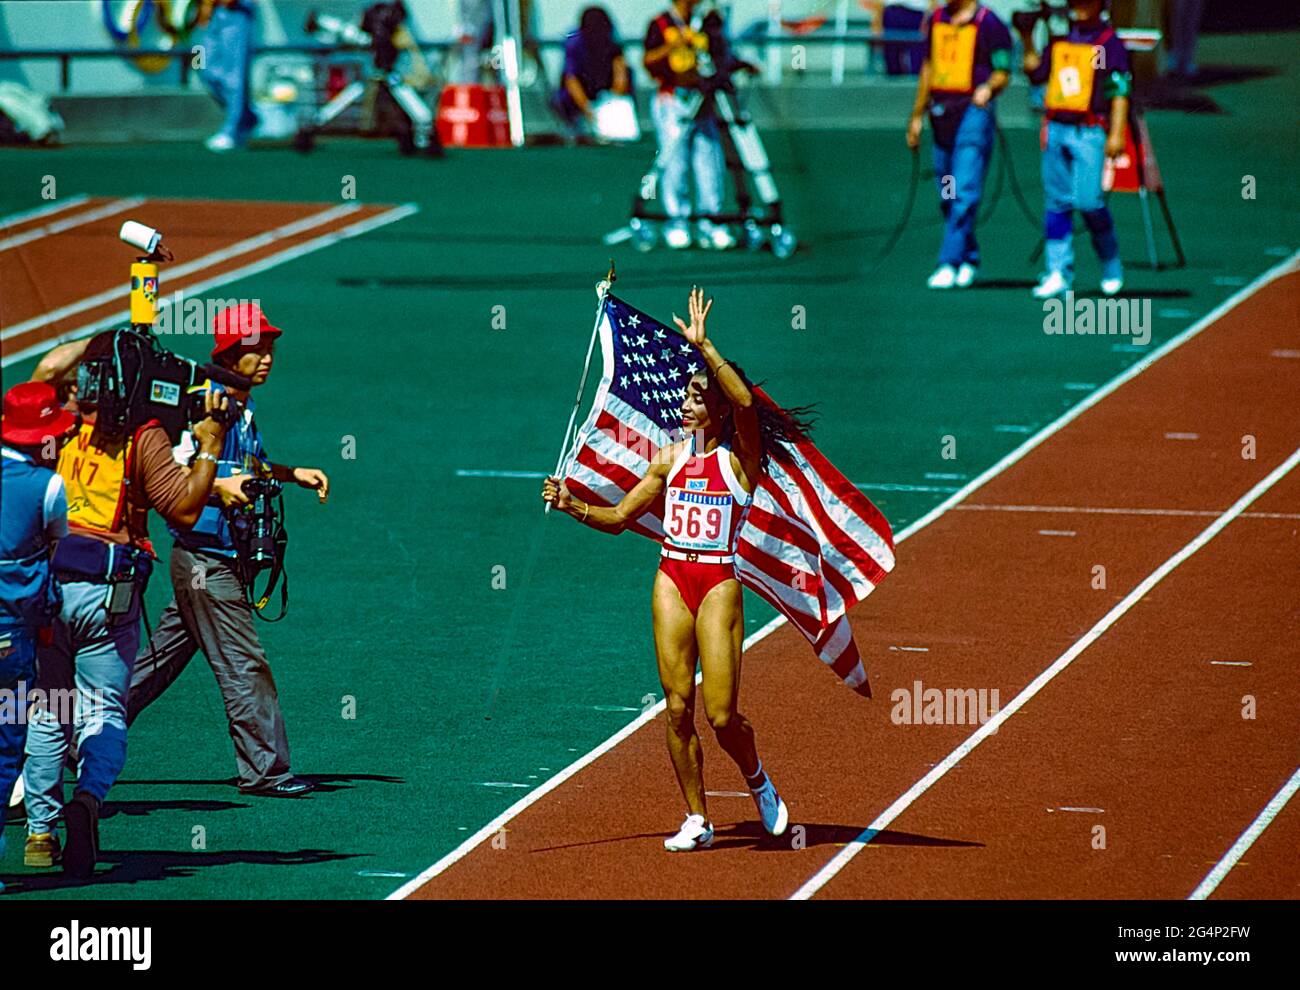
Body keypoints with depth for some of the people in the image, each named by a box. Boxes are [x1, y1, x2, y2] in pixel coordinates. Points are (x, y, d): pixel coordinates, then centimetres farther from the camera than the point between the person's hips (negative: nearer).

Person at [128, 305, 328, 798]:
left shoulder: (244, 409, 14)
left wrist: (293, 474, 17)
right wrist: (218, 485, -31)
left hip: (223, 560, 10)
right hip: (206, 562, -10)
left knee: (161, 658, 14)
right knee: (245, 666, -7)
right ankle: (264, 769, -2)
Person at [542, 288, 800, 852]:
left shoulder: (741, 457, -5)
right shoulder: (672, 457, 9)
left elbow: (745, 402, -27)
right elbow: (618, 518, 14)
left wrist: (703, 346, -29)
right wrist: (571, 507, -4)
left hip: (719, 583, -4)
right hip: (672, 579, 4)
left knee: (721, 715, -8)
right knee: (678, 708, 0)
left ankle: (758, 782, 23)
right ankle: (696, 820, 8)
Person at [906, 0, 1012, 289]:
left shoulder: (988, 24, -5)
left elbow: (1003, 71, -6)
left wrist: (989, 87, -28)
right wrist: (917, 116, 25)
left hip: (973, 111, -7)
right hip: (941, 113, 7)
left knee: (964, 192, -12)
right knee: (947, 195, 9)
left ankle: (949, 263, -14)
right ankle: (969, 261, 19)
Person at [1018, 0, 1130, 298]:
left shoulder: (1109, 42, -3)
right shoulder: (1059, 37, 14)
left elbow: (1120, 91, -7)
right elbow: (1036, 74, 21)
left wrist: (1116, 134, -15)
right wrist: (1027, 40, 12)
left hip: (1089, 131, -6)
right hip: (1056, 129, 6)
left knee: (1088, 201, -10)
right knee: (1056, 202, 4)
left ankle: (1111, 266, 11)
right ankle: (1058, 273, 8)